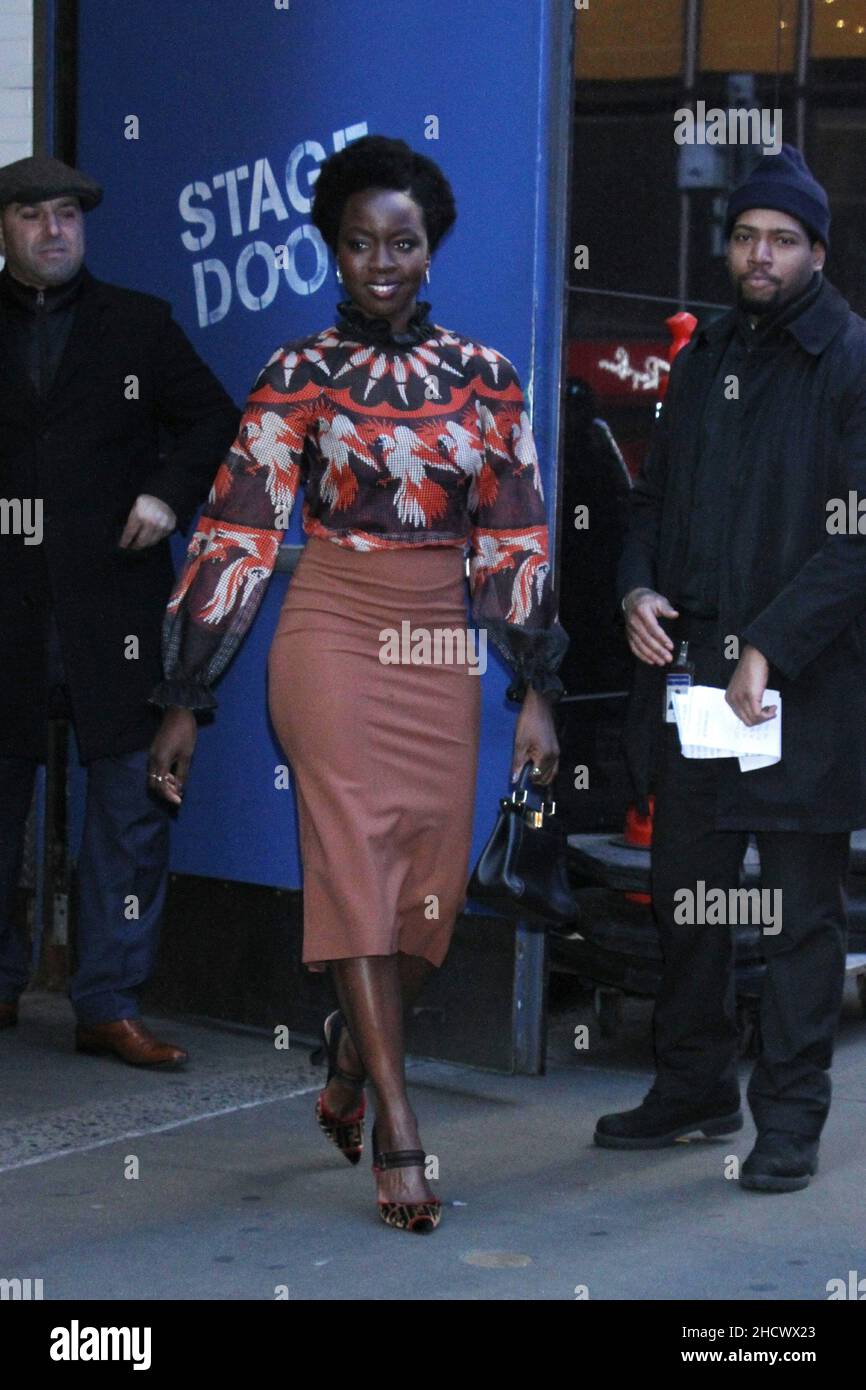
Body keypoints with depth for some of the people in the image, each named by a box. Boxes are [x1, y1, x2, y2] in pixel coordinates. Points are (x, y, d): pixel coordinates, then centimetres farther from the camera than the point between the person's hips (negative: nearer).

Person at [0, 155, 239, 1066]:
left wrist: (169, 493, -4)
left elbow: (212, 420, 12)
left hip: (112, 594, 0)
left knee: (132, 801, -4)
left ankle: (109, 1002, 2)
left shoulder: (139, 324, 10)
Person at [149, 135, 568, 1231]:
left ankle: (347, 1069, 28)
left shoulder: (482, 375, 8)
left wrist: (534, 692, 5)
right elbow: (238, 534, 0)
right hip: (332, 635, -3)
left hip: (442, 648, 3)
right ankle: (398, 1133, -14)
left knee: (432, 883, 3)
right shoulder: (299, 374, 0)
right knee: (358, 858, -13)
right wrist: (185, 703, -2)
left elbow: (516, 539, 11)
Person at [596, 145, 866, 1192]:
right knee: (686, 891, 14)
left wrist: (771, 649, -19)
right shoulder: (707, 358, 14)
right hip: (689, 670, 7)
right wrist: (637, 589, 1)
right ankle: (693, 1086, 28)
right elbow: (656, 494, 21)